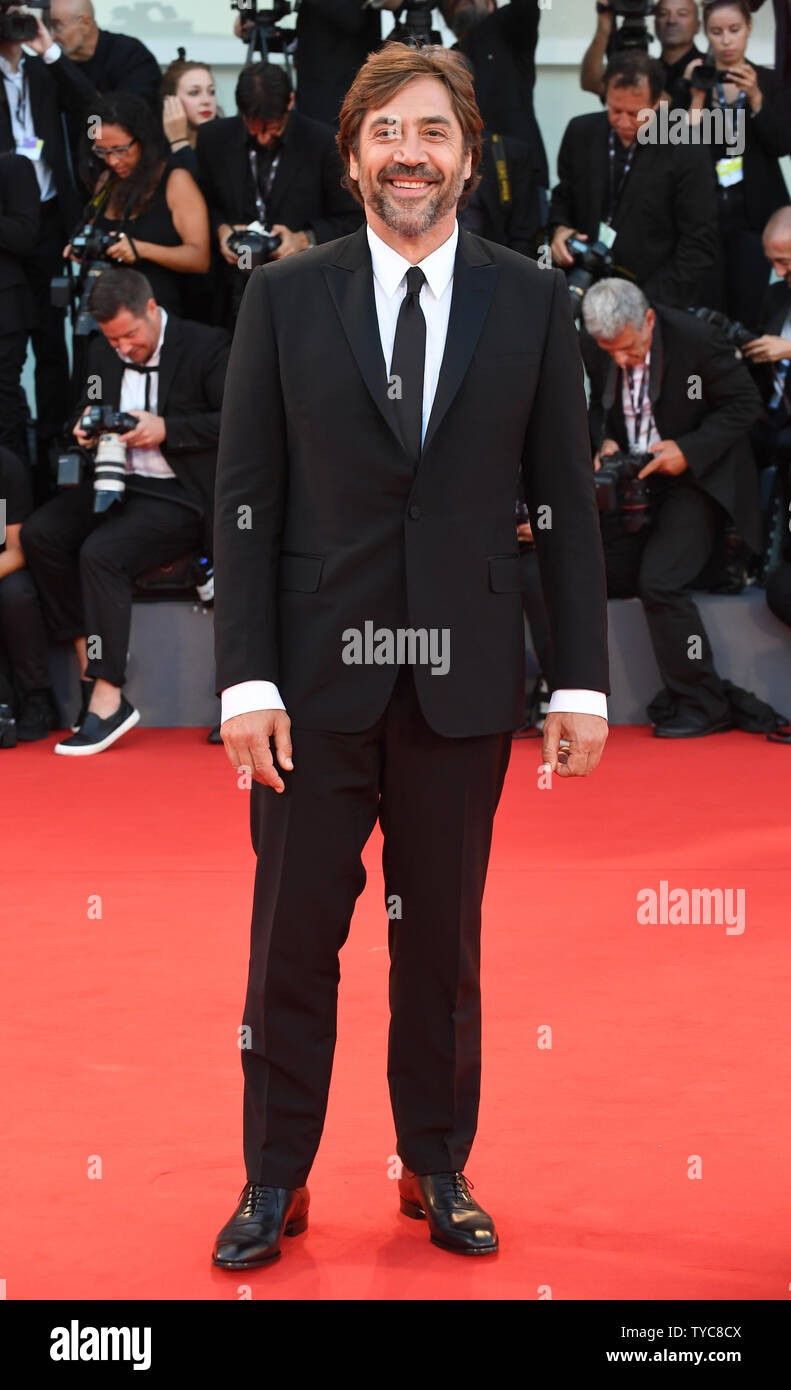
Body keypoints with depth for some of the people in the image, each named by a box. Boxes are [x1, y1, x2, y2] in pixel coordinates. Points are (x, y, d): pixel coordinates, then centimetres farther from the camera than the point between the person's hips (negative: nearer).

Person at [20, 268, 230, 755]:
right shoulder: (104, 351, 12)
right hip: (118, 484, 7)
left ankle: (107, 699, -26)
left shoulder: (205, 346, -7)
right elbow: (89, 414, 24)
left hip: (178, 497, -7)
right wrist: (87, 429, -1)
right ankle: (89, 662, -11)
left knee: (101, 552, -29)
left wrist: (165, 429, -18)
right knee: (40, 533, -17)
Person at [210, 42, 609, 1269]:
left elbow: (567, 498, 4)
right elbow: (244, 497, 0)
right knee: (293, 935, 4)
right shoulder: (285, 297, 2)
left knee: (443, 936, 10)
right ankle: (276, 1179, 17)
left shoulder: (531, 303, 3)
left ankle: (438, 1169, 24)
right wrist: (245, 680, -7)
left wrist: (584, 680, -1)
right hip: (317, 673, 0)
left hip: (464, 681, 1)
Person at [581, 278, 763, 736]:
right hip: (635, 476, 7)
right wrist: (604, 441, -8)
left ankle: (701, 705, -9)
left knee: (660, 581, -21)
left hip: (698, 474, -7)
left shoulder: (695, 338, -20)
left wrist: (690, 451, -19)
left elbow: (746, 403, -11)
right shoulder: (593, 349, -5)